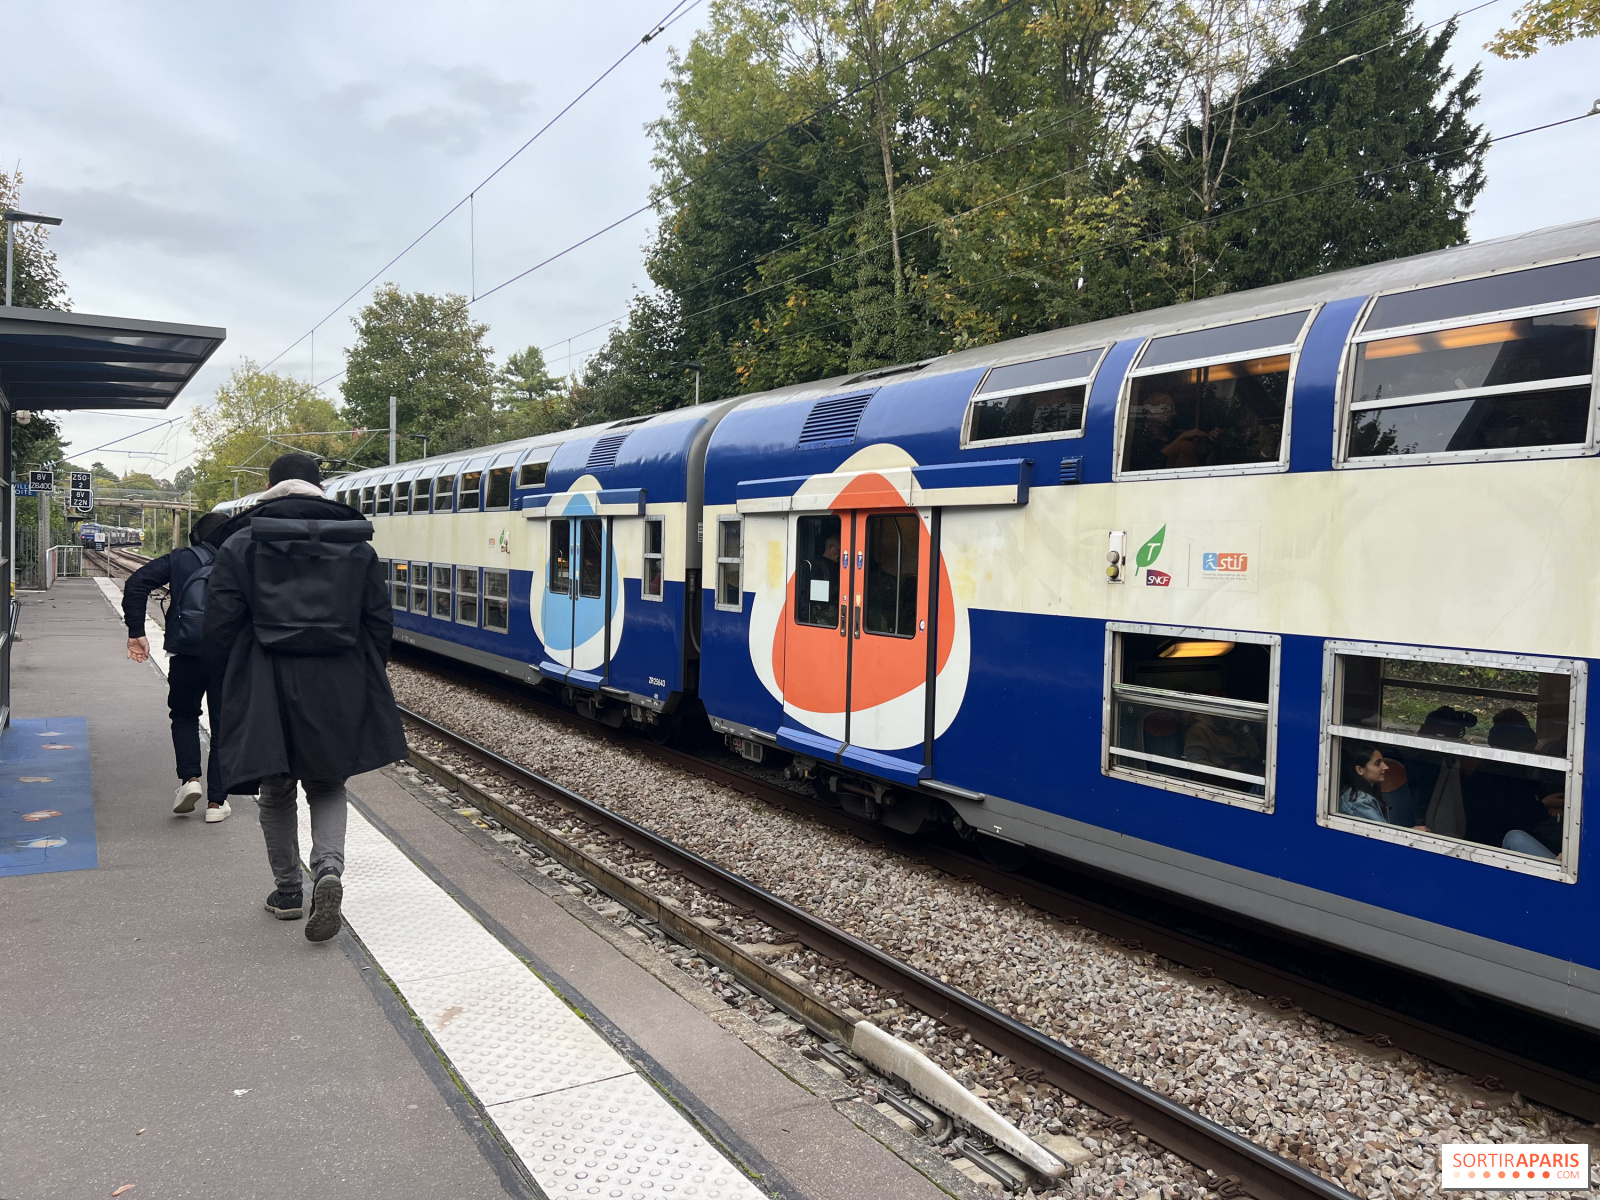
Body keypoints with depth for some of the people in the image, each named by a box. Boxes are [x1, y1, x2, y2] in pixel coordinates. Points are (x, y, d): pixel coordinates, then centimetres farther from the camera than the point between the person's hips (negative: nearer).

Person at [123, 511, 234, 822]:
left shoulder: (180, 559, 8)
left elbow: (136, 583, -2)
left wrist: (136, 632, 1)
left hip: (186, 655, 0)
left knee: (184, 716, 23)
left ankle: (189, 778, 4)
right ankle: (217, 801, 10)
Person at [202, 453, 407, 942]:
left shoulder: (241, 545, -2)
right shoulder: (357, 547, 4)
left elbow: (221, 626, -4)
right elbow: (380, 623, 5)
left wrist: (226, 684, 10)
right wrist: (365, 681, 16)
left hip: (266, 688, -1)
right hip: (339, 689, 1)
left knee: (276, 792, 16)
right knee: (327, 787, 15)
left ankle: (288, 891, 24)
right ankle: (328, 869, -9)